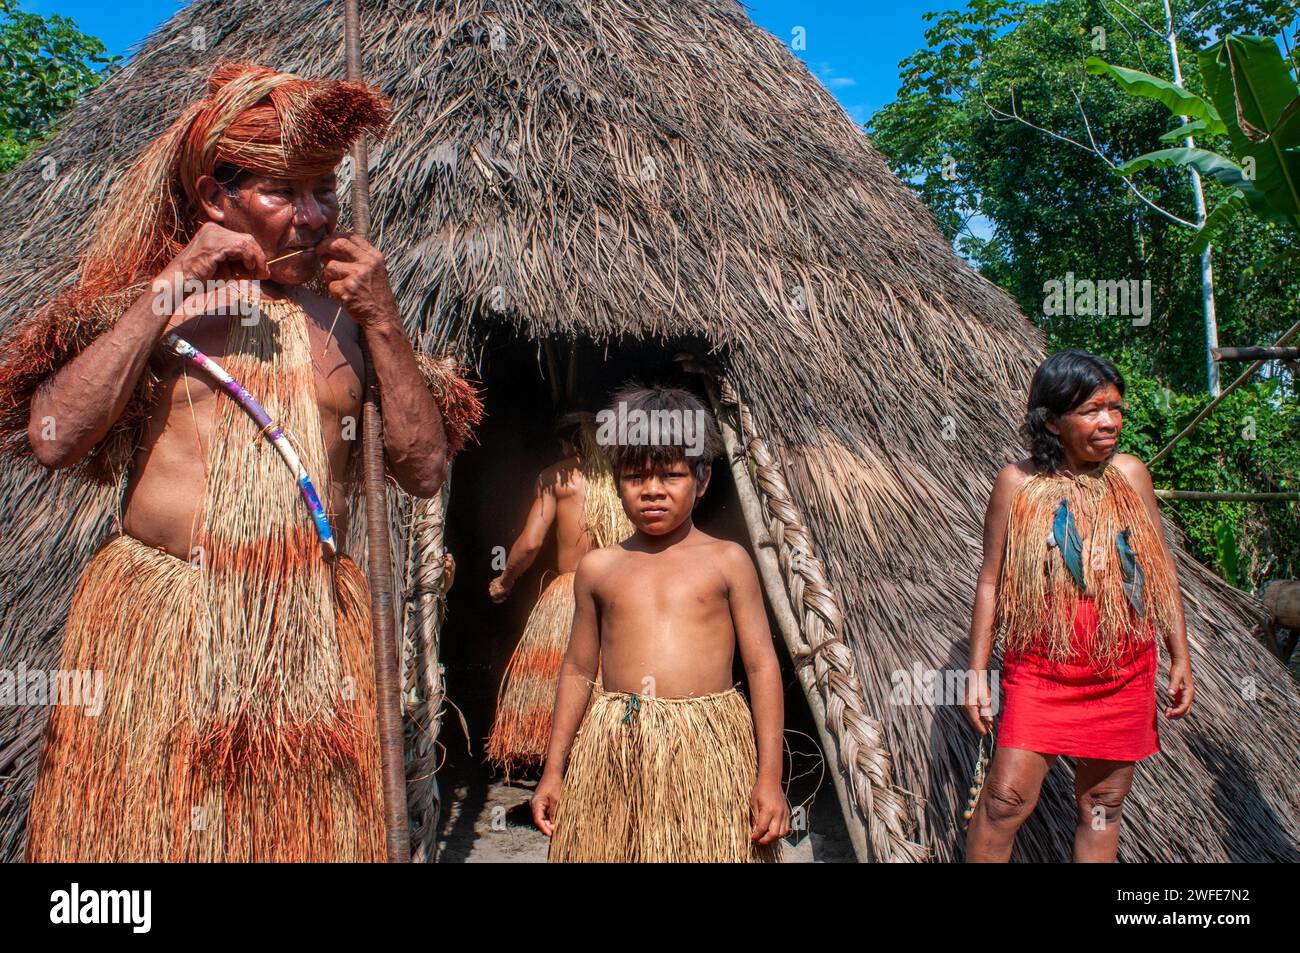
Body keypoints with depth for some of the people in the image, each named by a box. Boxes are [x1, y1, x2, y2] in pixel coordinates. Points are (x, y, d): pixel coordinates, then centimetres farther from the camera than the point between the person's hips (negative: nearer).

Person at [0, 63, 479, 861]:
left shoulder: (352, 308, 10)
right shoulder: (155, 297, 6)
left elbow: (426, 470, 3)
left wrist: (384, 322, -5)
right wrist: (169, 289, -9)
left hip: (317, 634, 2)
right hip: (156, 616, -1)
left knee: (312, 828, 6)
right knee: (140, 825, 5)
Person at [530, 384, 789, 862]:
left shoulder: (727, 560, 3)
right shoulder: (598, 567, 9)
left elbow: (762, 664, 2)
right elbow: (578, 670, 14)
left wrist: (769, 777, -3)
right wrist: (553, 771, 14)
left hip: (710, 748, -2)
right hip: (613, 753, 2)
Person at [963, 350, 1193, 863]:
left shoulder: (1129, 473, 1)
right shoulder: (1018, 483, -7)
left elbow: (1161, 567, 9)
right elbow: (991, 580, -3)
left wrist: (1179, 655, 8)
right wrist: (977, 672, -4)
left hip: (1124, 676, 3)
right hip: (1041, 672, -3)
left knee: (1102, 805, 12)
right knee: (1005, 800, -6)